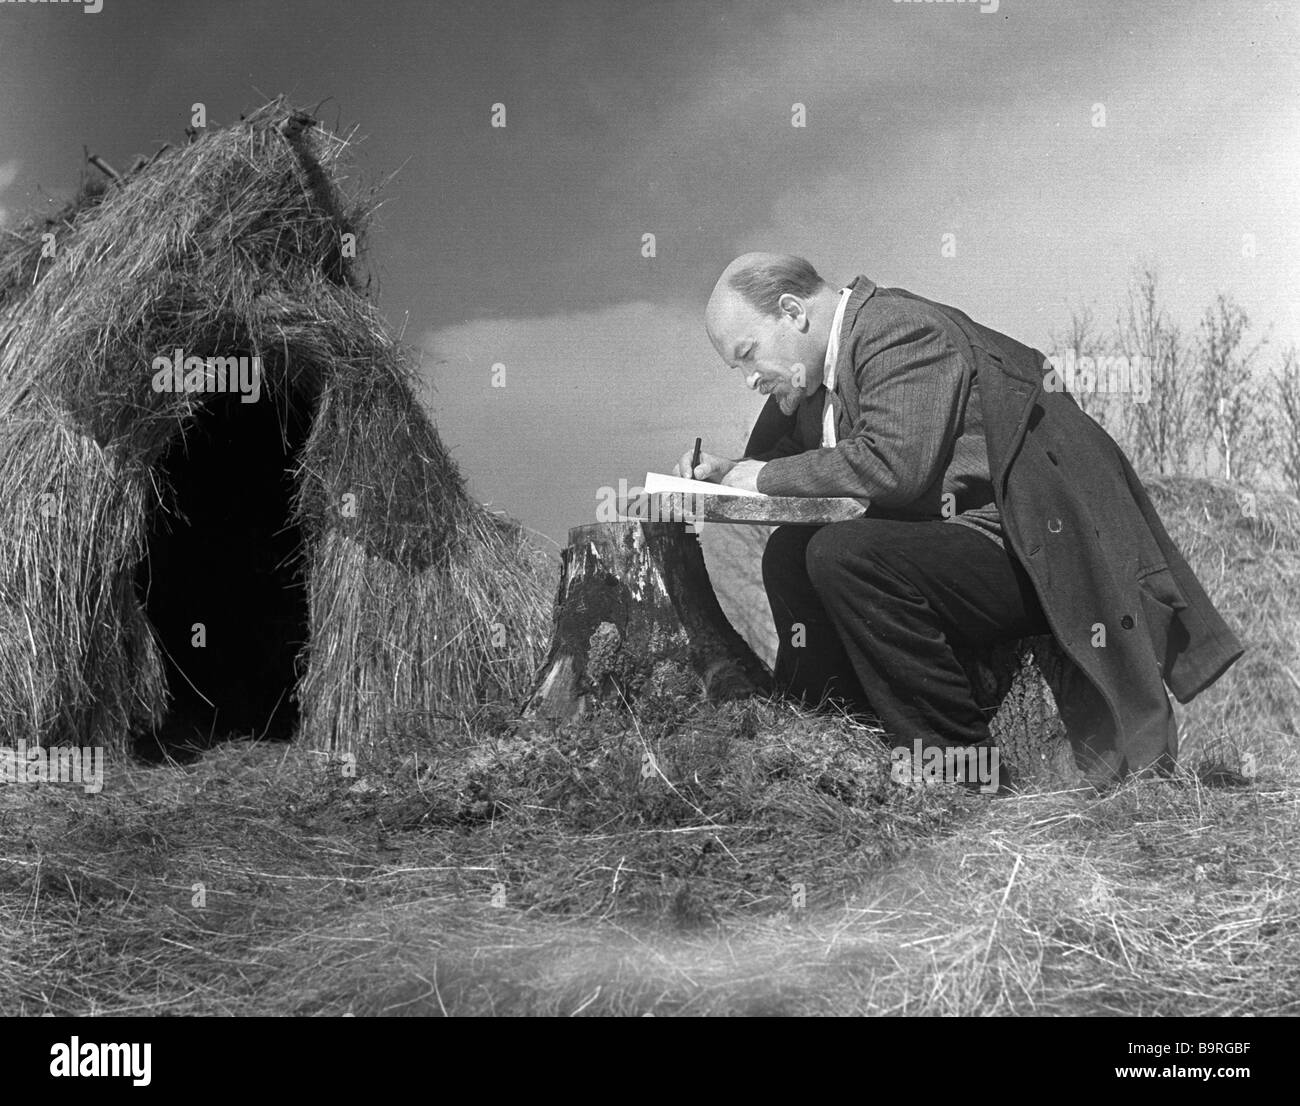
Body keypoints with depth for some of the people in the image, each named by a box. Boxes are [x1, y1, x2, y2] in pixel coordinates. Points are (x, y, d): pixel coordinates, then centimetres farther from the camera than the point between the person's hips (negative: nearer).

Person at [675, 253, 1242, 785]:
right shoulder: (819, 364, 13)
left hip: (1032, 556, -10)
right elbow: (775, 453, 27)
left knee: (843, 555, -26)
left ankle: (959, 752, -15)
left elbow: (892, 464, -29)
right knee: (790, 553, 4)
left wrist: (768, 477, -16)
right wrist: (728, 472, 6)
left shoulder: (901, 330, -15)